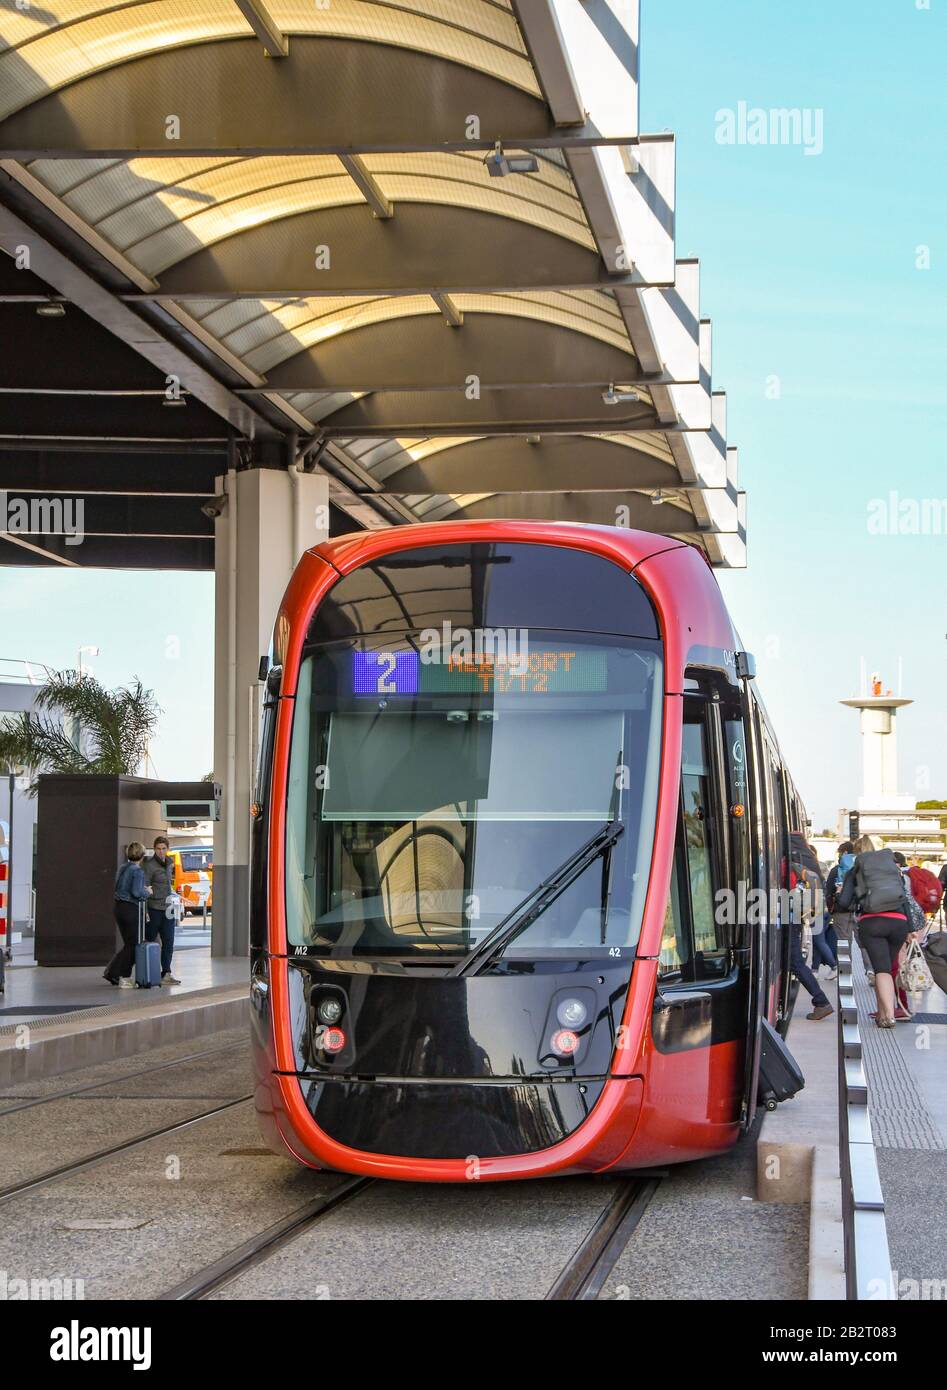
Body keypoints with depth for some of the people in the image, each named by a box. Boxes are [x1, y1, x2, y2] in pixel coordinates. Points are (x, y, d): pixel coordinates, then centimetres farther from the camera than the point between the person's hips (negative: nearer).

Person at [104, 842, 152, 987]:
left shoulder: (122, 869, 11)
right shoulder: (137, 871, -15)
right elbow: (136, 892, -23)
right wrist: (147, 892, -4)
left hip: (119, 908, 8)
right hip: (131, 909, -8)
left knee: (127, 943, 18)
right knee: (132, 944, 3)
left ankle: (111, 972, 16)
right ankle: (124, 978, 5)